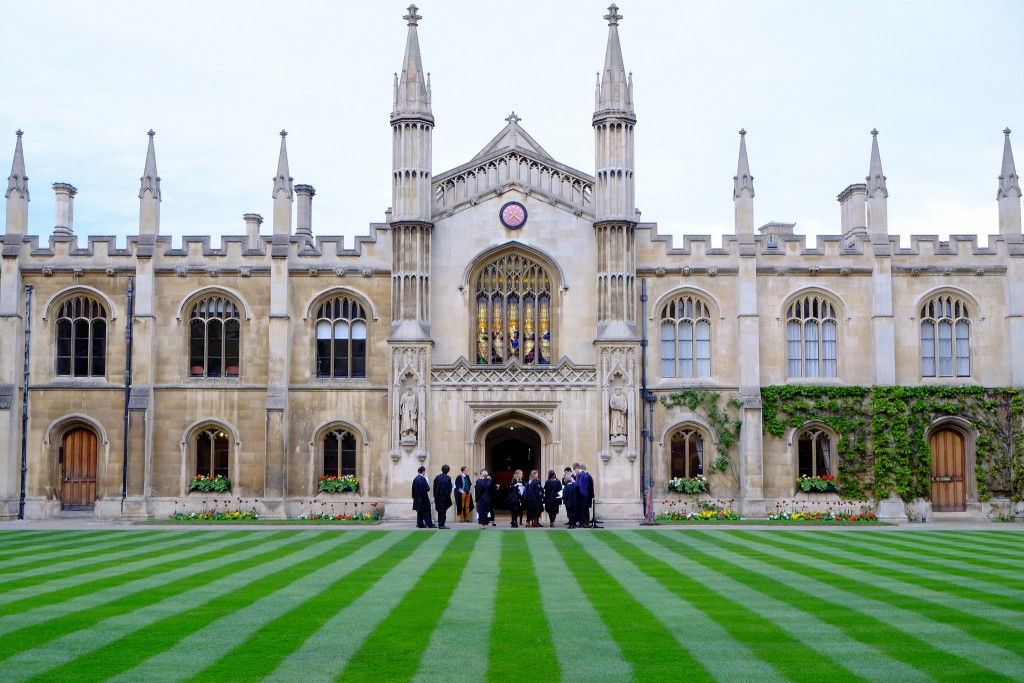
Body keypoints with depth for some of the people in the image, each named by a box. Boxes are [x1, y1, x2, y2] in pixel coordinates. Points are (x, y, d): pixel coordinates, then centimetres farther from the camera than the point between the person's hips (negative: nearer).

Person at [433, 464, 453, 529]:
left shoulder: (437, 477, 1)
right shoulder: (448, 478, -13)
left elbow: (434, 487, 5)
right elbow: (449, 489, -12)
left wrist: (435, 496, 11)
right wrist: (448, 496, -4)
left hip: (438, 496, 5)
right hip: (444, 497, -5)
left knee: (440, 510, 16)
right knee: (443, 510, 1)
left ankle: (439, 523, 22)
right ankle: (441, 524, -1)